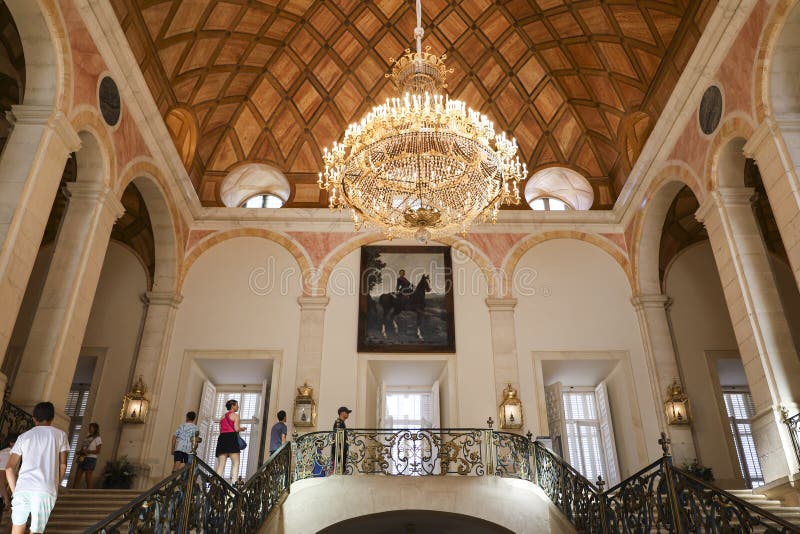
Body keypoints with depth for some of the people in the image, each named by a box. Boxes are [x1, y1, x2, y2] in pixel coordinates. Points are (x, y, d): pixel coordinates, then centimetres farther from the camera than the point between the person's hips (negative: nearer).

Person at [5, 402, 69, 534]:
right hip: (46, 491, -2)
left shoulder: (24, 436, 18)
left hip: (23, 488, 2)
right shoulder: (60, 434, 12)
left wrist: (15, 491, 19)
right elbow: (63, 465, 8)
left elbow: (10, 468, 12)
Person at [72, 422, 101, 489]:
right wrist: (80, 452, -2)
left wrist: (87, 451, -19)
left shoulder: (97, 439, -2)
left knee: (88, 479, -6)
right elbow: (82, 448, 20)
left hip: (91, 459, -7)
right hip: (82, 459, 7)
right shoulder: (86, 438, 17)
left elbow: (98, 451, -9)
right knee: (77, 477, 3)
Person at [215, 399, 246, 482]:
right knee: (236, 463, -8)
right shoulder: (235, 415, 4)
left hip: (221, 438, 6)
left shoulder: (223, 417, 24)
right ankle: (234, 483, -22)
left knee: (221, 465, 2)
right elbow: (237, 429, -8)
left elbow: (220, 430, 21)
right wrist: (242, 428, 12)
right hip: (231, 438, -6)